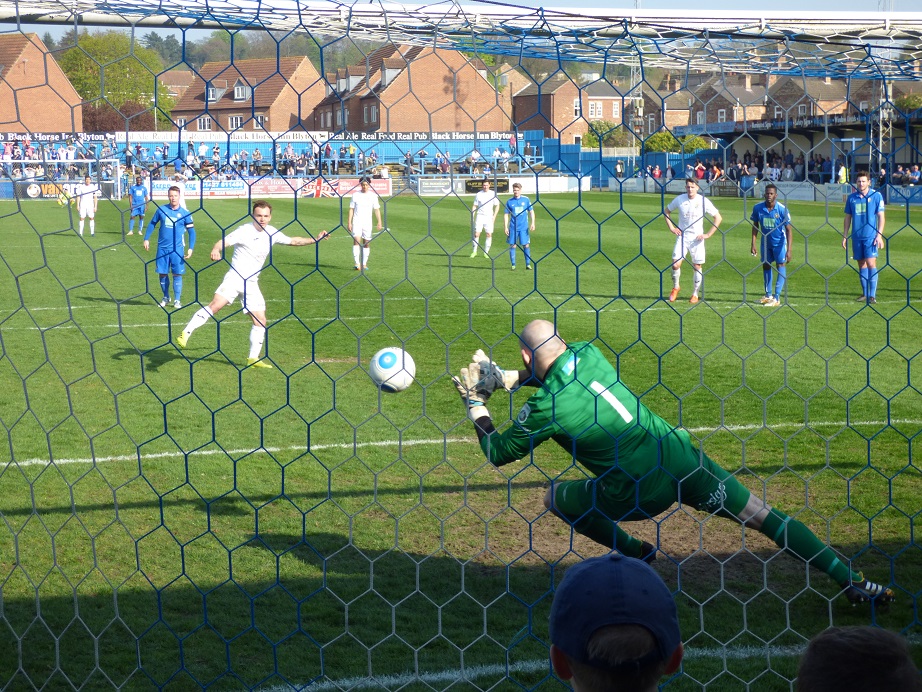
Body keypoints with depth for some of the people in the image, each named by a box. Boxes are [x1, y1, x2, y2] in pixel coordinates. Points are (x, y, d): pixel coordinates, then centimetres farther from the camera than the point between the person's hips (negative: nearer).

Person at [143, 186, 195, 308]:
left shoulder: (185, 213, -4)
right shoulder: (161, 210, 2)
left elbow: (192, 231, -1)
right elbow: (152, 224, 13)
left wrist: (191, 248, -9)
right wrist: (146, 239, 8)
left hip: (177, 248, -2)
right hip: (162, 248, 2)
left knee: (177, 274, -2)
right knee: (162, 273, 7)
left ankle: (177, 300, 8)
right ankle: (166, 298, 25)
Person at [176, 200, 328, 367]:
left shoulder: (272, 233, 8)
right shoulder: (245, 231, -10)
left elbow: (293, 241, 24)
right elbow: (223, 242, -20)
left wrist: (315, 240, 18)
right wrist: (216, 250, -42)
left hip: (251, 283, 6)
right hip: (235, 277, -6)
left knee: (260, 320, 2)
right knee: (216, 305, -25)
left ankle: (253, 358, 15)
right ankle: (185, 334, -21)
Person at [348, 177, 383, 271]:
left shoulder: (373, 195, 3)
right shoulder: (355, 195, 2)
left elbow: (377, 209, 5)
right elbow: (351, 209, 5)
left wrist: (379, 222, -3)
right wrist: (349, 222, 0)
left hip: (368, 222, 1)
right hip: (357, 222, -1)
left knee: (367, 243, 5)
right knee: (356, 241, -17)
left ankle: (364, 264, 17)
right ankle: (357, 263, -23)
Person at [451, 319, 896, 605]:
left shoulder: (542, 408, -8)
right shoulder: (587, 352, 6)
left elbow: (498, 453, 6)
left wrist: (475, 404, 18)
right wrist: (504, 377, 27)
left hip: (639, 491, -5)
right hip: (681, 458, 5)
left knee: (555, 497, 16)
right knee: (763, 516, 10)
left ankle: (634, 552, 23)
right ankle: (853, 582, 5)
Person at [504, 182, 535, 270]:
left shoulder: (526, 200, 3)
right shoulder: (509, 201, 3)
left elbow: (531, 212, 8)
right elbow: (506, 214, 6)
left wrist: (532, 223, -2)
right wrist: (505, 227, 0)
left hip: (524, 227, 0)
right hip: (513, 227, 0)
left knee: (526, 245, -1)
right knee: (512, 245, 1)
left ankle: (528, 264, 8)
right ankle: (513, 265, 9)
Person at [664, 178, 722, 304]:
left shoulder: (703, 201, -8)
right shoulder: (679, 199, -3)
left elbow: (718, 218, -2)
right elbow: (667, 211, 15)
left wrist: (708, 234, -7)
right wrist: (671, 228, 4)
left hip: (697, 238, -1)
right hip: (682, 236, 1)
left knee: (697, 266, 3)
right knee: (676, 264, -11)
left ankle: (695, 294, 17)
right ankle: (676, 287, 14)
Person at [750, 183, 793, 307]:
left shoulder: (782, 209, -21)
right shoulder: (758, 208, -12)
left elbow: (789, 230, -17)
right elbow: (755, 226, 2)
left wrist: (789, 250, -23)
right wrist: (753, 244, -1)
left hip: (779, 242, -4)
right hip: (765, 241, 4)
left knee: (781, 265, -11)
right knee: (766, 265, 12)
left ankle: (777, 297, -13)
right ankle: (768, 295, 24)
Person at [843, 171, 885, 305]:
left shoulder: (876, 196, -3)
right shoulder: (851, 197, 7)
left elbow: (881, 216, -2)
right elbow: (848, 217, 14)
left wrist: (880, 235, -9)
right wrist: (845, 236, 11)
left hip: (871, 236, -4)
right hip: (856, 236, 4)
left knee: (871, 263, -11)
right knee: (861, 265, 9)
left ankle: (872, 295, -11)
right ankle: (865, 294, 16)